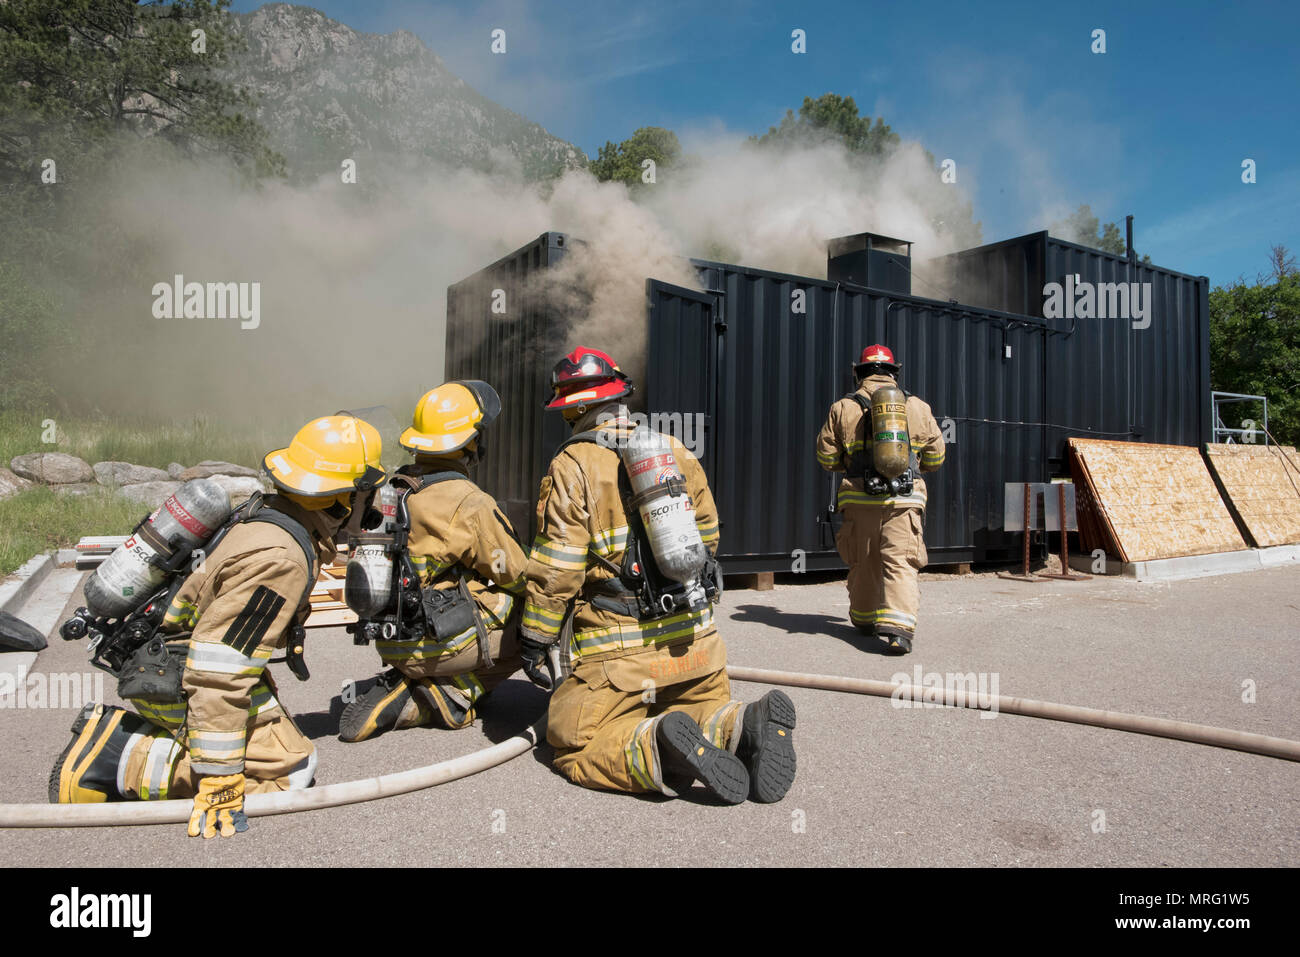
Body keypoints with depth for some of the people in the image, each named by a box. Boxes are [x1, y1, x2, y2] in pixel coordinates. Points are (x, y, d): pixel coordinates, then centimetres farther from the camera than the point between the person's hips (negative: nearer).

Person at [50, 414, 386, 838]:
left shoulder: (267, 511, -1)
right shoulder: (278, 560, -30)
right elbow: (220, 672, -32)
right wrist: (219, 776, -28)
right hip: (176, 682, -10)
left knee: (277, 734, 21)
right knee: (290, 769, -12)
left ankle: (125, 726, 12)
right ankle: (120, 760, -8)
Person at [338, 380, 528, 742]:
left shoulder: (390, 489, 6)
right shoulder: (469, 503, -18)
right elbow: (516, 574, -8)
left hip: (391, 641, 8)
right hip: (442, 642, -7)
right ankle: (450, 693, -2)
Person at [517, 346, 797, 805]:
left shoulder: (573, 466, -9)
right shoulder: (678, 453, 9)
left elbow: (555, 570, -10)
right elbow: (707, 540, 17)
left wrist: (534, 642, 1)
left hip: (620, 652, -5)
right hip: (696, 640, 5)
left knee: (572, 741, 6)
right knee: (705, 705, 26)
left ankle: (656, 749, -22)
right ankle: (745, 726, -8)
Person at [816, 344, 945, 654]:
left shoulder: (843, 408, 2)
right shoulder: (918, 407, 6)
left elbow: (826, 459, 5)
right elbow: (935, 458, 12)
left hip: (859, 498, 1)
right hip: (904, 500, 0)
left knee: (863, 564, 16)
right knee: (900, 564, -2)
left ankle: (864, 619, 29)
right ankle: (898, 627, -16)